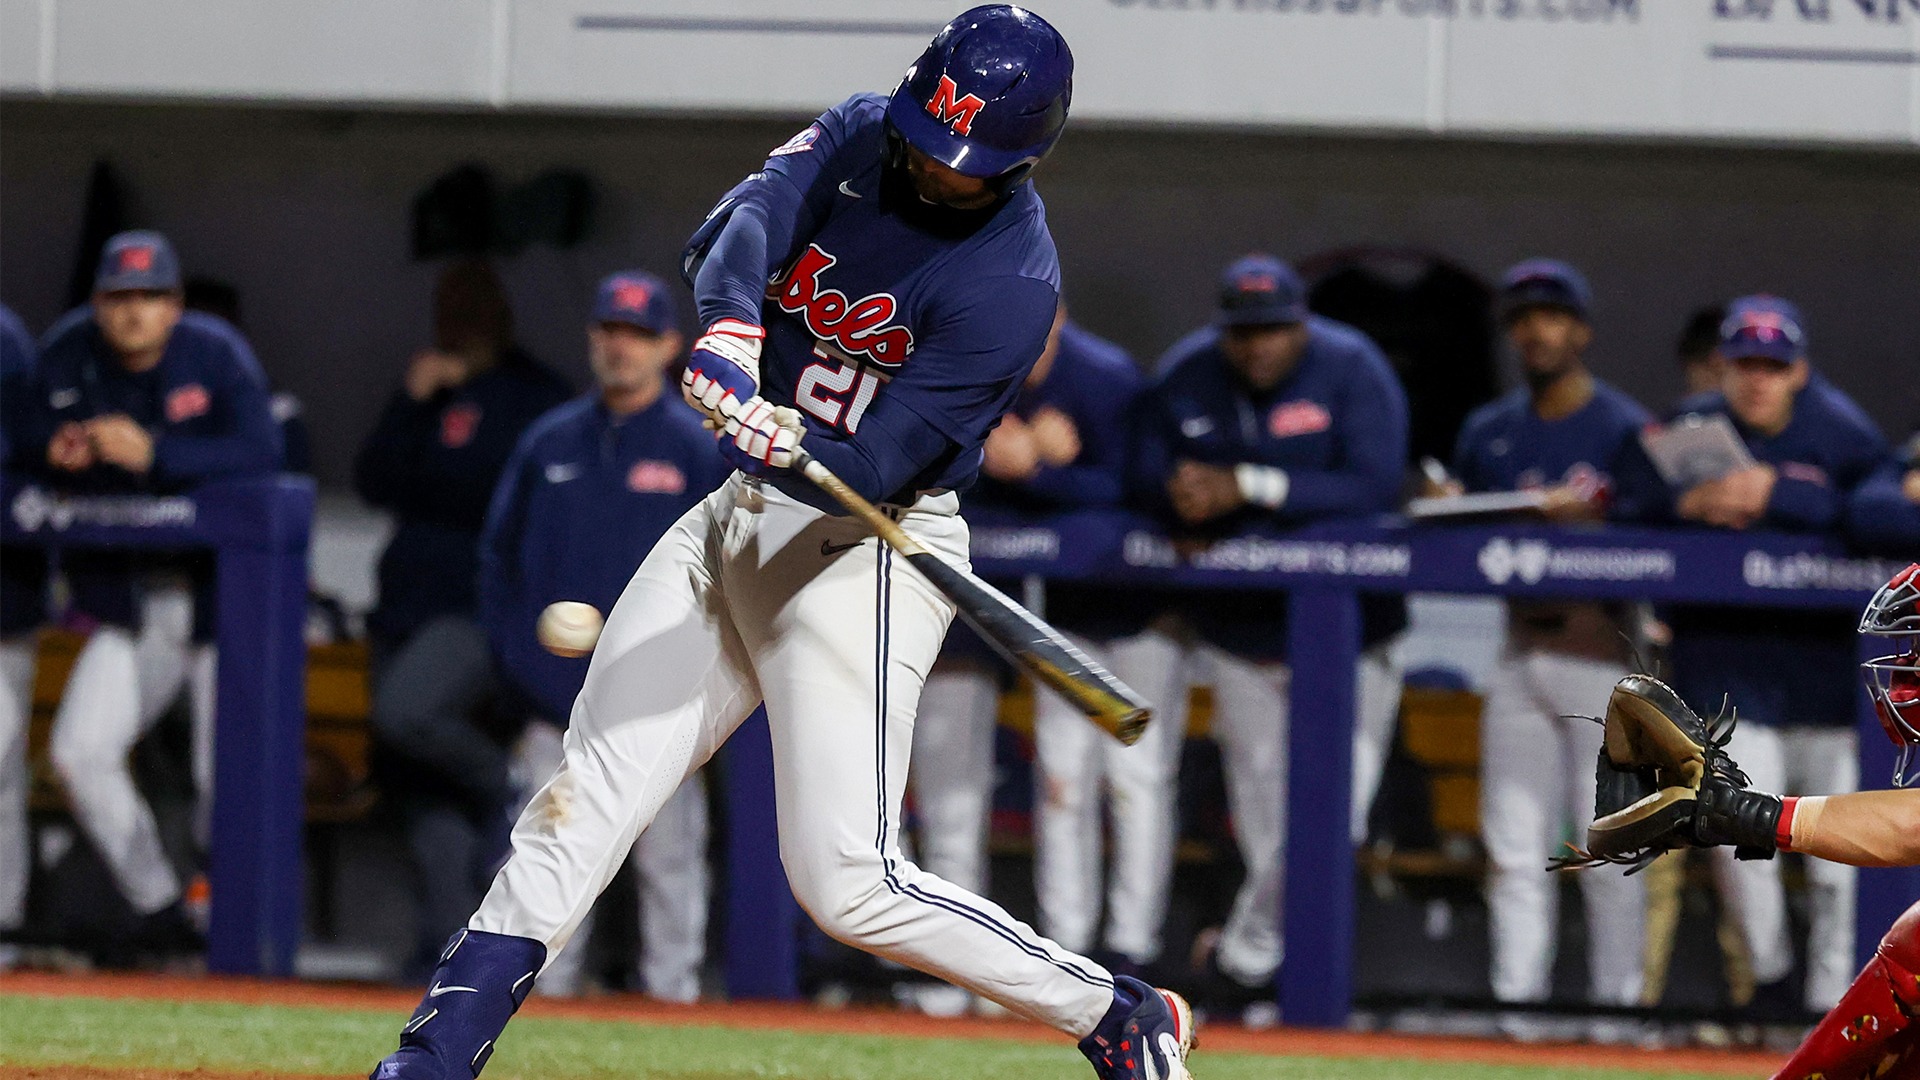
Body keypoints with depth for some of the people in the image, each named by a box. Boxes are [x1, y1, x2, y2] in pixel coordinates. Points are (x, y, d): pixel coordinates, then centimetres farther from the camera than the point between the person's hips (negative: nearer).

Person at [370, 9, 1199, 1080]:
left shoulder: (1011, 281, -19)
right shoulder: (860, 136, 0)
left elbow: (875, 468, -24)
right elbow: (743, 224, -17)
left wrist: (788, 452, -44)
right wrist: (730, 322, -38)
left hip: (863, 550, -7)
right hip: (740, 515, 7)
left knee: (848, 880, -13)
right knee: (582, 800, 1)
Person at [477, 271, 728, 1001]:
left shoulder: (701, 449, 2)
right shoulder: (549, 443, 12)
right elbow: (499, 552, 17)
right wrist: (511, 654, 7)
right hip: (559, 696, 3)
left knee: (669, 853, -2)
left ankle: (673, 988, 3)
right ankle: (547, 986, 10)